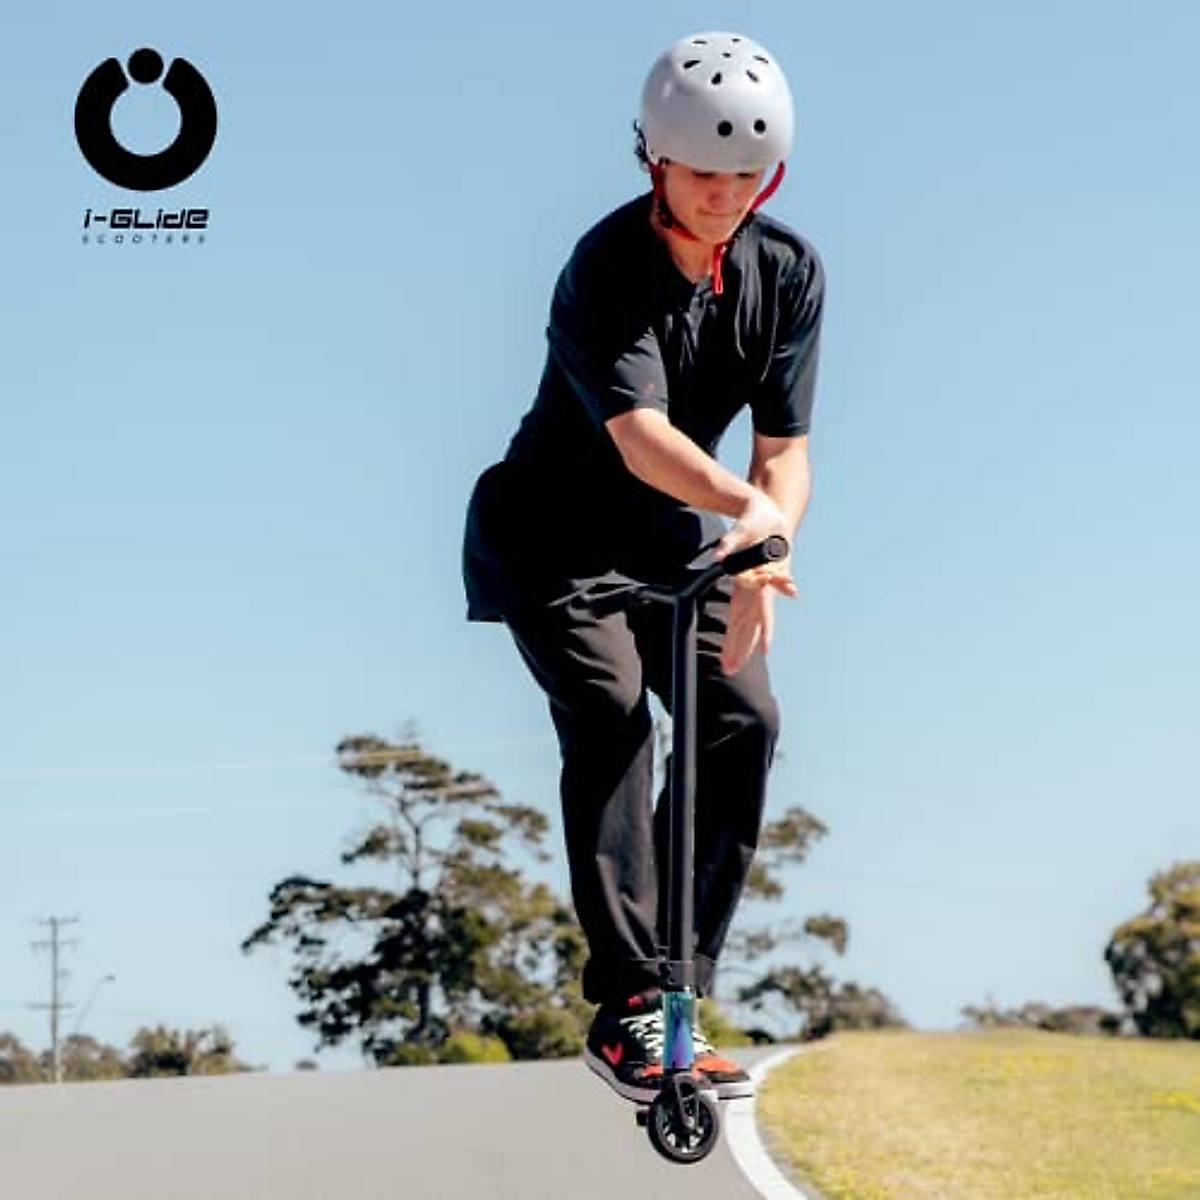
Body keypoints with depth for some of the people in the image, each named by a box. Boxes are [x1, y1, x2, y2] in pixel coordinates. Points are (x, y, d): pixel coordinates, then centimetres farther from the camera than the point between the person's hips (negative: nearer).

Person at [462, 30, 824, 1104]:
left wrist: (761, 555, -32)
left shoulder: (789, 273, -8)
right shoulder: (608, 269, -25)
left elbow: (785, 448, -12)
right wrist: (746, 509, -57)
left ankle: (682, 997, -6)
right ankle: (627, 1008, -27)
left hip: (670, 538, 5)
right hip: (550, 532, -5)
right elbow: (641, 435, -39)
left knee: (743, 717, -15)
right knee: (608, 706, -26)